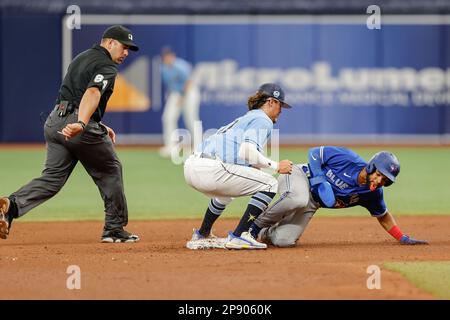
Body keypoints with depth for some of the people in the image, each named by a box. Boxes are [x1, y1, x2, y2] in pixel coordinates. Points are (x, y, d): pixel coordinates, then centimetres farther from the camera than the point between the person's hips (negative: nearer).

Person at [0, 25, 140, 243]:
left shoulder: (81, 58, 24)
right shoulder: (106, 66, -6)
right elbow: (92, 93, -25)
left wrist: (100, 127, 31)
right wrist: (81, 124, -41)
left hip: (55, 120, 8)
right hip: (79, 125, -8)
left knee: (52, 176, 4)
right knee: (110, 171, 11)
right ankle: (114, 229, 15)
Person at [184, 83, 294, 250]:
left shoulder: (244, 119, 33)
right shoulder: (263, 120, 4)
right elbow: (247, 151, -13)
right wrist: (276, 166, -6)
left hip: (190, 167, 10)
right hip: (211, 170, -10)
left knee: (226, 190, 39)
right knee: (269, 184, -3)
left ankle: (201, 236, 41)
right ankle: (238, 236, -10)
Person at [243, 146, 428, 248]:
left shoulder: (373, 194, -9)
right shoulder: (347, 159, -23)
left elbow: (383, 216, 8)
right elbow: (314, 152, -14)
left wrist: (403, 238, -1)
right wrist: (319, 179, -25)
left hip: (311, 204, 5)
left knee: (284, 241, -17)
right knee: (298, 198, -43)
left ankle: (263, 234, 20)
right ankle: (255, 226, -18)